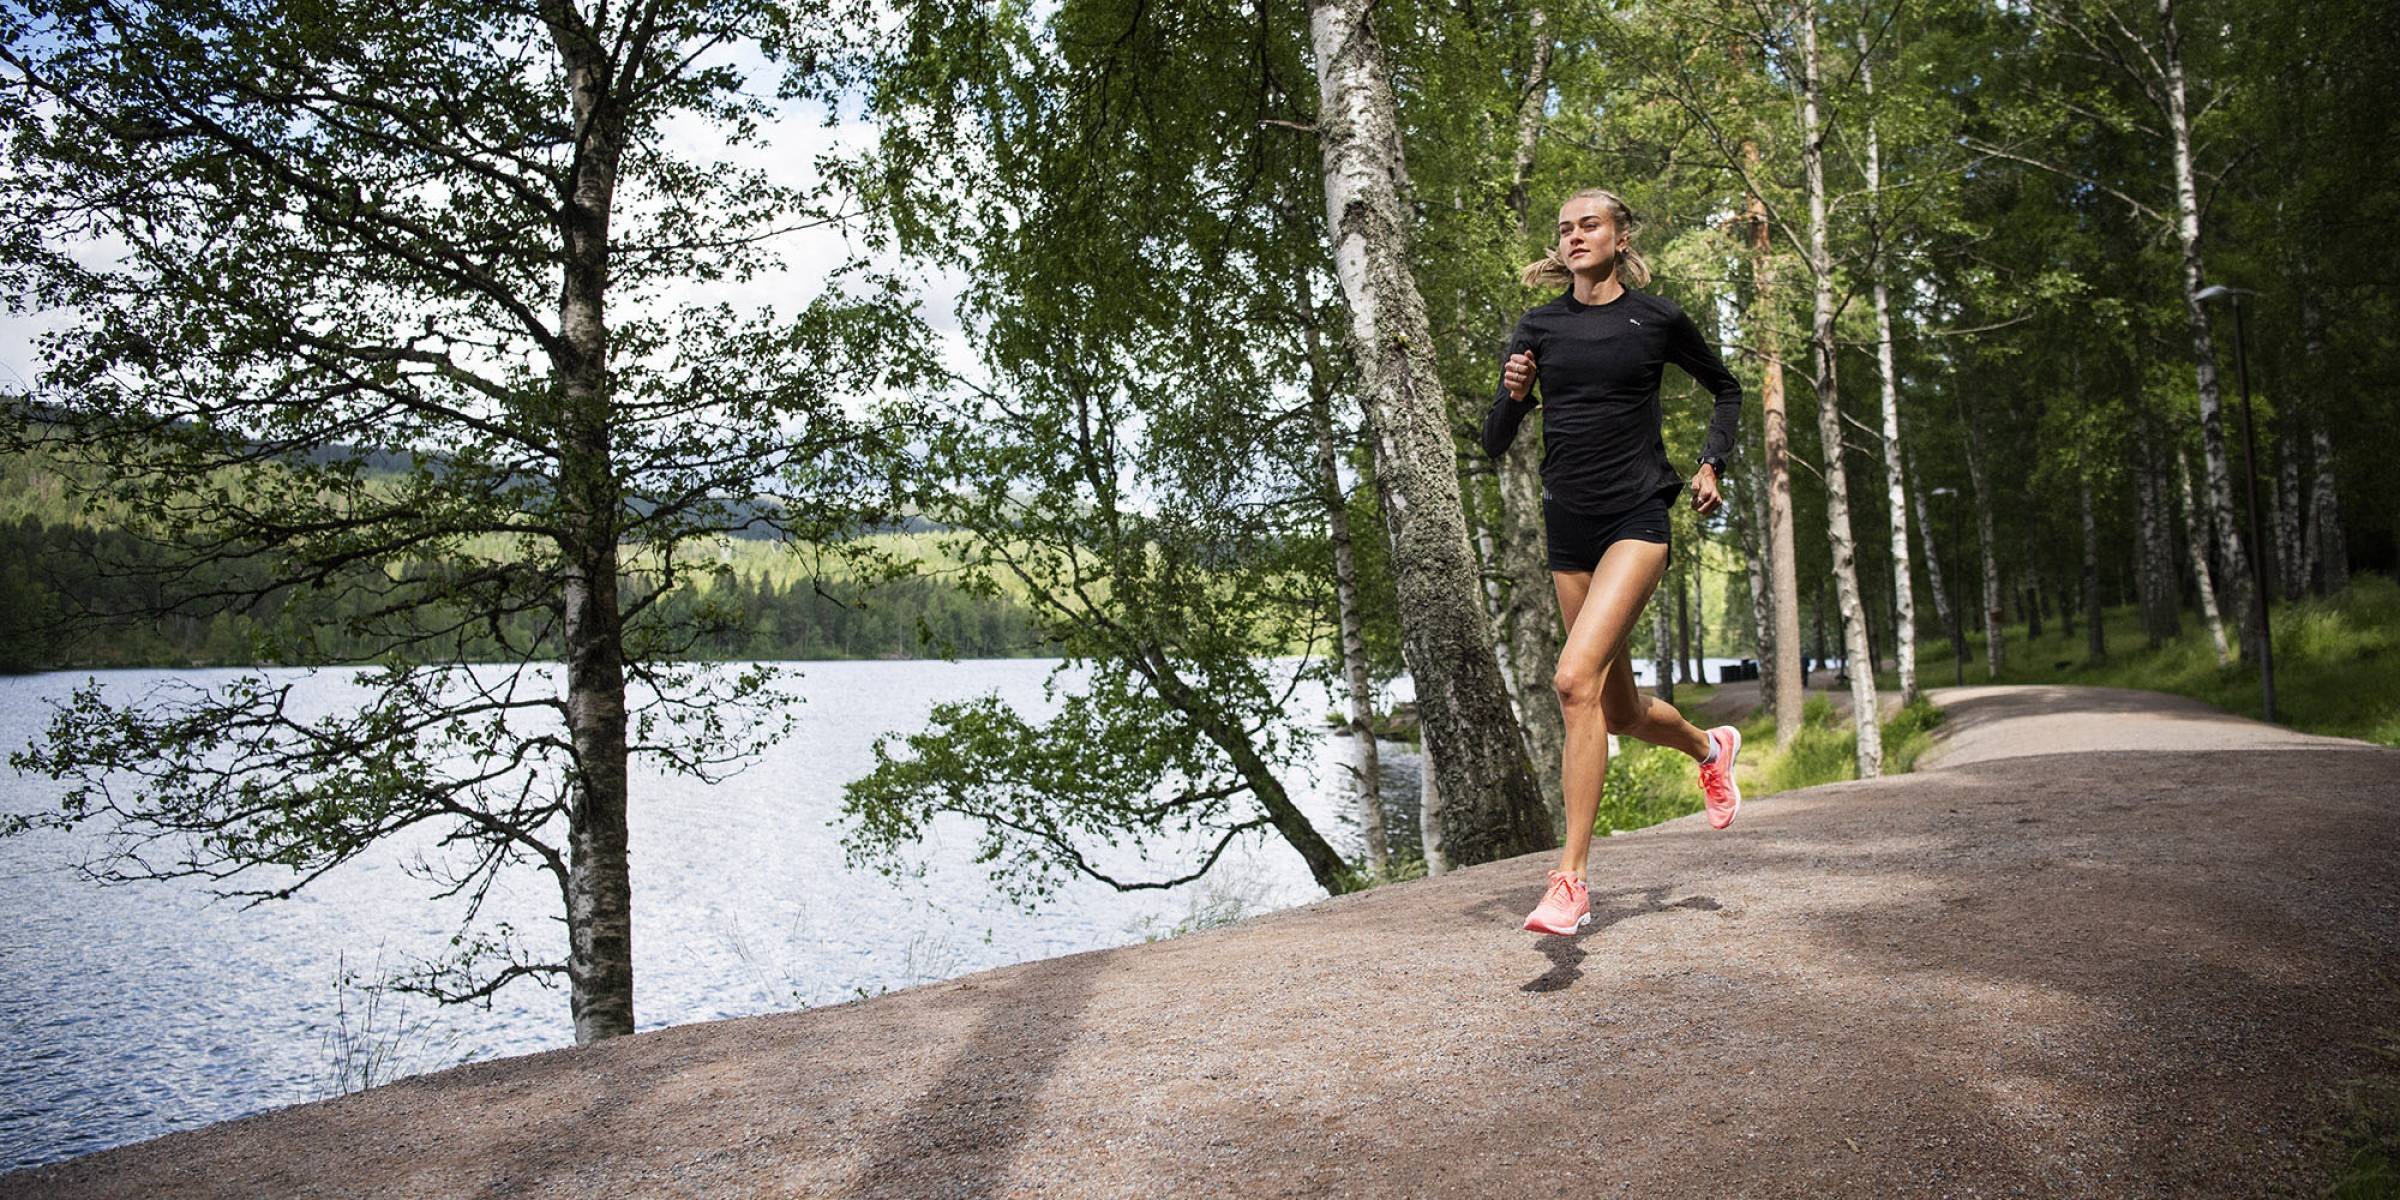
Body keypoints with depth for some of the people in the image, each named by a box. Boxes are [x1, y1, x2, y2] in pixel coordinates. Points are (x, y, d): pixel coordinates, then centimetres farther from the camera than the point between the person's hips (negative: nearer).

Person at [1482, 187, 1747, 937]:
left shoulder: (1657, 319, 1)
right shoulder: (1539, 328, 7)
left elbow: (1725, 389, 19)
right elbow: (1495, 446, 4)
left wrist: (1712, 465, 6)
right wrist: (1511, 395, -15)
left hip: (1637, 517, -4)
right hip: (1568, 526, 4)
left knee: (1576, 678, -23)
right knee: (1620, 710, 13)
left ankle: (1571, 879, -19)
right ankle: (1710, 748, 48)